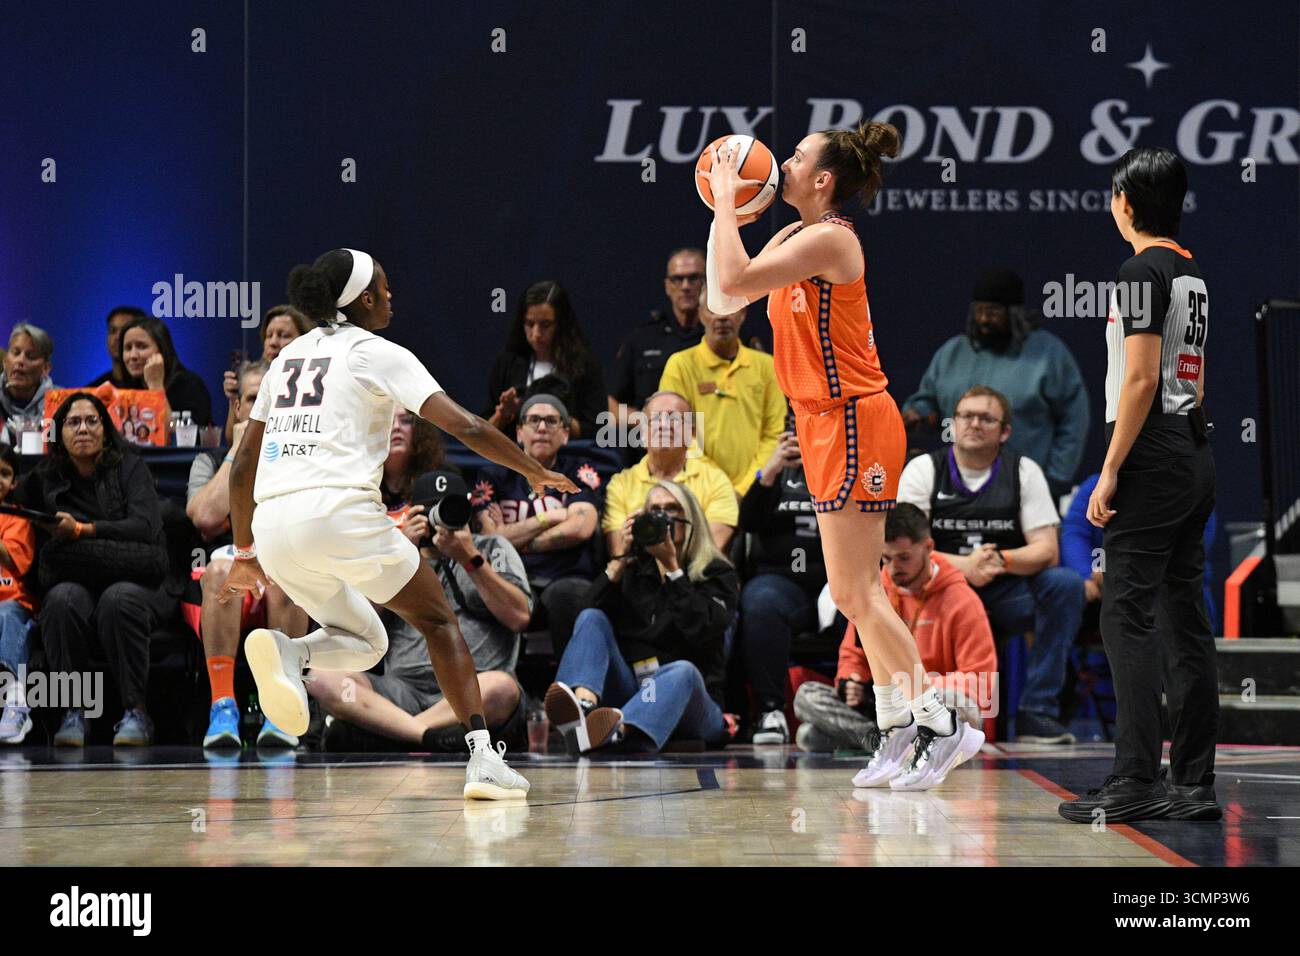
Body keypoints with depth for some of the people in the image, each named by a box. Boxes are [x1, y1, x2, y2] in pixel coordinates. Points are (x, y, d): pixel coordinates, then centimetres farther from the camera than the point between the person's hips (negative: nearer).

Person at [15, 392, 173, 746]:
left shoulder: (130, 467, 7)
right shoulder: (44, 480, 14)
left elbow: (146, 527, -7)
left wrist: (82, 530, -15)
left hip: (138, 581, -2)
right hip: (73, 581, 2)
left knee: (119, 599, -37)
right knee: (64, 599, -34)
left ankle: (135, 712, -31)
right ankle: (72, 713, -31)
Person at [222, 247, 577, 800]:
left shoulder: (289, 355, 22)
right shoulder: (378, 355, 5)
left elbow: (243, 465, 24)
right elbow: (464, 426, -5)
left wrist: (245, 555, 30)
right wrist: (534, 472, 8)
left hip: (272, 523, 6)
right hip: (339, 509, -5)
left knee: (365, 643, 21)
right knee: (438, 621, 12)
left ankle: (285, 651, -12)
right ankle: (483, 757, -2)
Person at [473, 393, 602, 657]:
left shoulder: (580, 472, 14)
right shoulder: (494, 477, 17)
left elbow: (580, 528, -3)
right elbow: (491, 537, 3)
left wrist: (516, 540, 3)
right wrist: (551, 517, 3)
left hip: (569, 579, 0)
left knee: (565, 594, -37)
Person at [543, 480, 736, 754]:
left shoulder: (716, 573, 8)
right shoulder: (634, 567, 18)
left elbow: (700, 631, -11)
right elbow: (592, 611, 2)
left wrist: (672, 567, -10)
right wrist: (619, 559, -5)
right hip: (628, 688, 3)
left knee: (682, 671, -36)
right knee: (591, 618, -15)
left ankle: (618, 731, -71)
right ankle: (584, 705, -51)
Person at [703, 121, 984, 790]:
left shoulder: (828, 239, -15)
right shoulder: (795, 238, 14)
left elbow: (734, 281, -24)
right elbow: (724, 300, 17)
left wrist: (726, 201, -13)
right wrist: (721, 211, 12)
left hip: (853, 422, -10)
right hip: (828, 425, 10)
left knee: (854, 592, -10)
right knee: (856, 594, 10)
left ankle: (940, 723, -8)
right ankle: (898, 733, 14)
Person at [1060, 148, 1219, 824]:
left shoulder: (1144, 269, -11)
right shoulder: (1192, 271, 15)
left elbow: (1141, 379, -17)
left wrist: (1110, 472, -16)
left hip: (1152, 458, -9)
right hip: (1196, 456, 9)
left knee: (1129, 617, -8)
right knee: (1185, 620, 8)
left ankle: (1135, 781, -11)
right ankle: (1194, 785, 9)